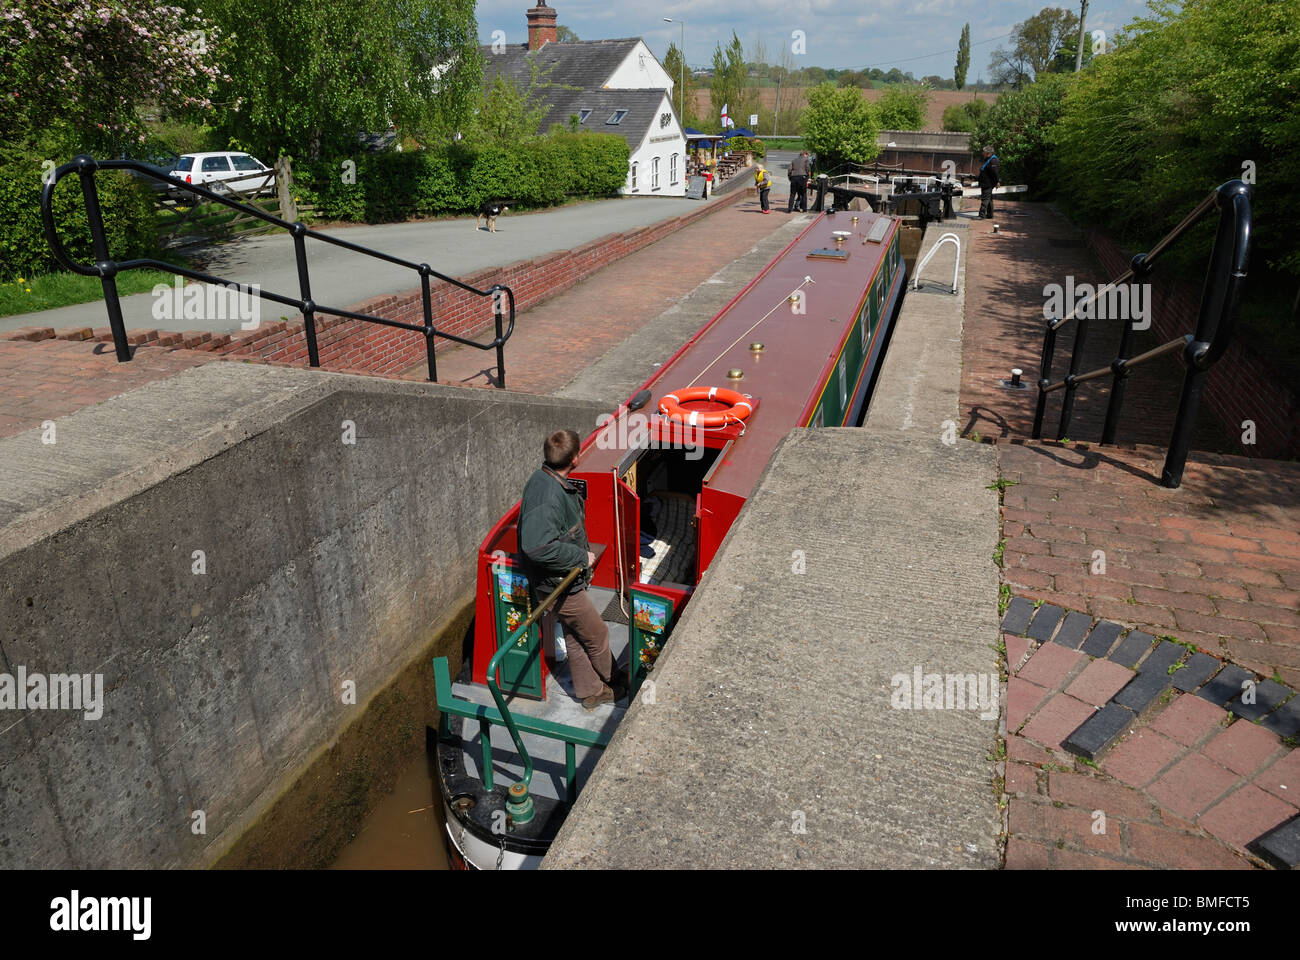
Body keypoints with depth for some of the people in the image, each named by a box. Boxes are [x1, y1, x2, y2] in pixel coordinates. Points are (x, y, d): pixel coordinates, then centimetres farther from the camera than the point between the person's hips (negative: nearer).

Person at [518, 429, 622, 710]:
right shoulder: (547, 497, -33)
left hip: (566, 578, 9)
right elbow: (537, 547, -39)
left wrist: (582, 554, 11)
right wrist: (581, 556, -27)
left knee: (575, 637, 21)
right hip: (558, 584, -9)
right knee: (597, 634, 11)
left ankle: (591, 691, 37)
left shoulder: (546, 477, 0)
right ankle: (613, 684, 35)